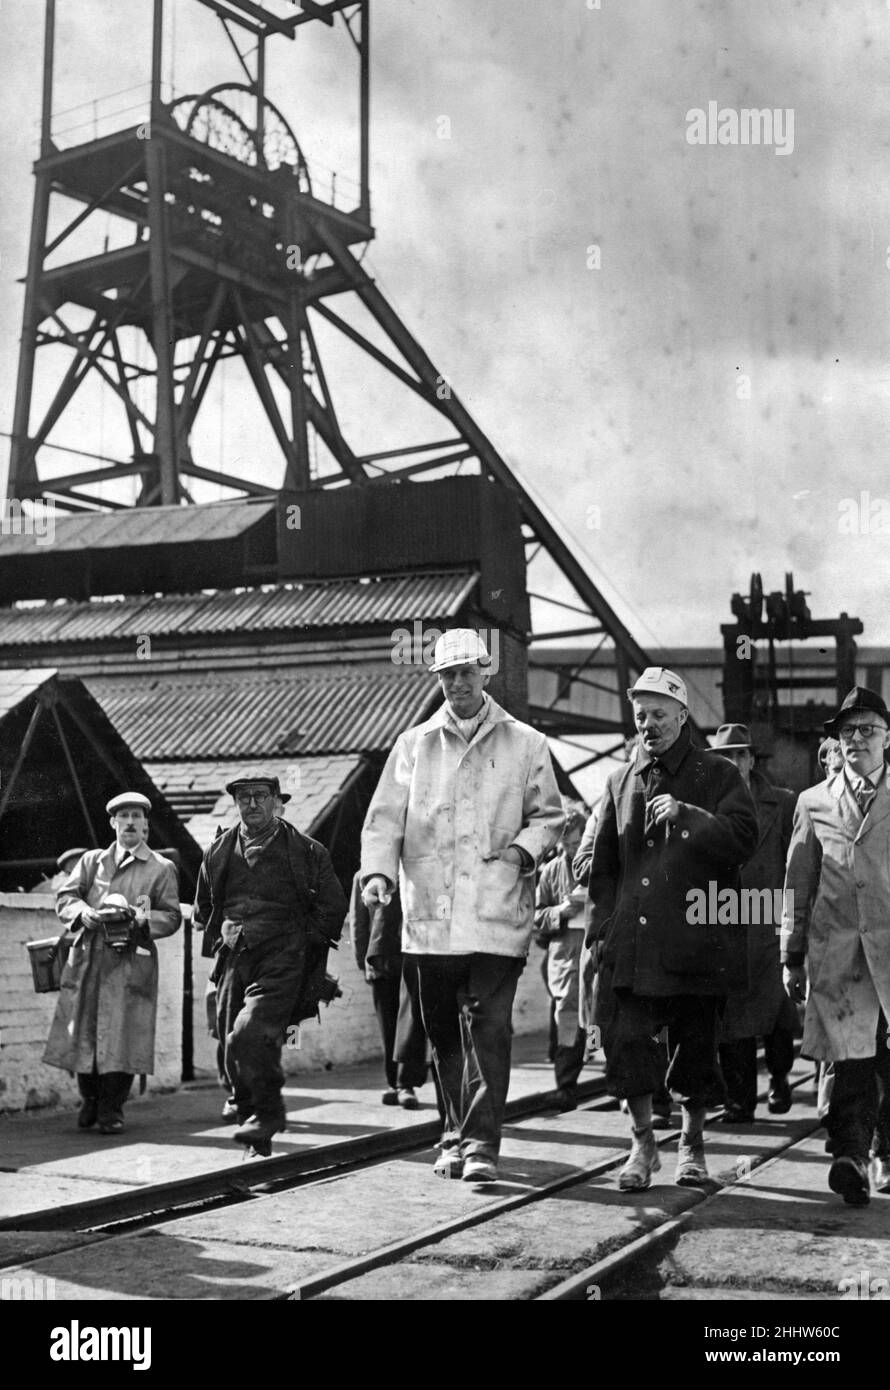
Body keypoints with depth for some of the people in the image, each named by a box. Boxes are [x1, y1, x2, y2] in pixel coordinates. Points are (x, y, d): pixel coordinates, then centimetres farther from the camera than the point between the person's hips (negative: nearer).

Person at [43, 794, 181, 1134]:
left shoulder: (161, 868, 9)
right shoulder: (91, 860, 16)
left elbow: (171, 917, 4)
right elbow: (64, 898, 8)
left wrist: (141, 919, -15)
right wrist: (83, 912, -13)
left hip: (132, 962, -2)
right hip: (88, 957, 2)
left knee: (121, 1036, -7)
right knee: (82, 1032, 3)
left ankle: (111, 1110, 5)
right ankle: (89, 1102, 23)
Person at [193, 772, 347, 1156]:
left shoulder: (306, 851, 2)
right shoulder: (218, 851, 12)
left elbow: (333, 904, 9)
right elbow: (203, 908, 26)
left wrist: (307, 943, 3)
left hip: (282, 959, -4)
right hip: (233, 959, 5)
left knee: (247, 1036, -23)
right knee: (231, 1050, 3)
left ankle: (268, 1111, -5)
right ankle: (255, 1133, 17)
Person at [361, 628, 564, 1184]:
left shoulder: (525, 744, 8)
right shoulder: (414, 745, 12)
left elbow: (549, 815, 11)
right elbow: (386, 817, 8)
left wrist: (523, 847, -8)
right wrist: (378, 871, -8)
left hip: (497, 913, -2)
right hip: (431, 913, 2)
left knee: (489, 1028, -9)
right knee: (444, 1031, 10)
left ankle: (481, 1143, -5)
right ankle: (459, 1134, 24)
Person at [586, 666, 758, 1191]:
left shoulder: (719, 776, 3)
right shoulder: (621, 782, 15)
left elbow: (743, 839, -11)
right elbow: (604, 863, 18)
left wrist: (687, 815, -23)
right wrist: (603, 923, 9)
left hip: (696, 937, -2)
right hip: (632, 940, 3)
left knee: (697, 1044, 6)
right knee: (625, 1039, -6)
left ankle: (693, 1145, 25)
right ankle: (643, 1143, 11)